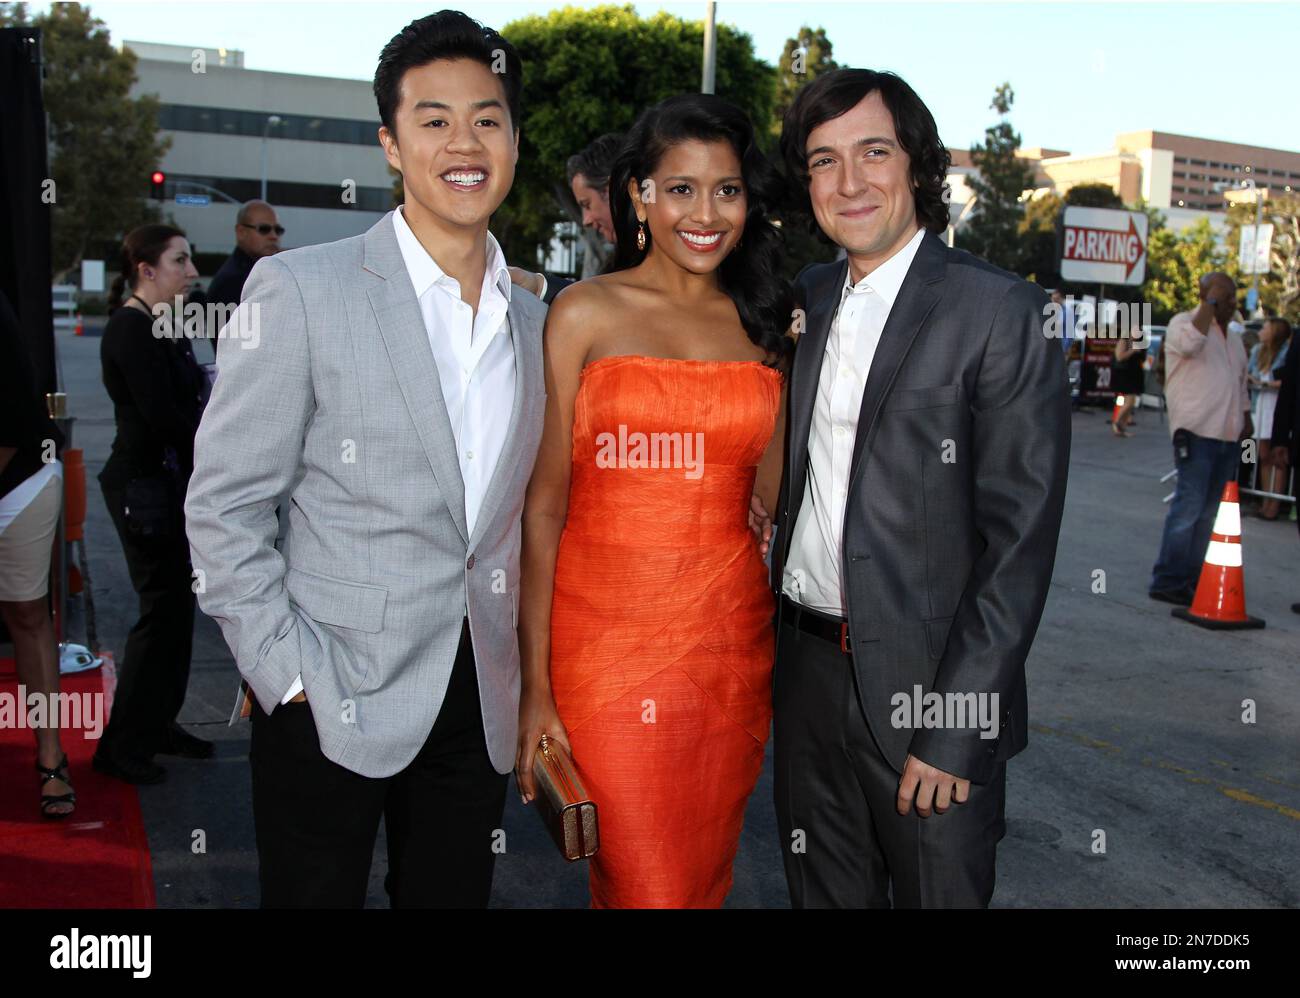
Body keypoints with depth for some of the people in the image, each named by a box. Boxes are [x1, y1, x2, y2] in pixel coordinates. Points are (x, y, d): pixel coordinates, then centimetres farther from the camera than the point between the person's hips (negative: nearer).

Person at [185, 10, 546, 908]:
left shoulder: (536, 322, 8)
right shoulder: (301, 289, -8)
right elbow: (224, 506, -8)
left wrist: (527, 684, 8)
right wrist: (290, 677, -12)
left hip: (479, 707, 5)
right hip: (332, 703, -4)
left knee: (454, 896, 15)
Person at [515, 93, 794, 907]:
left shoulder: (764, 323, 9)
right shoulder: (586, 314, -2)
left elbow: (770, 502, 12)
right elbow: (544, 504, -5)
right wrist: (535, 686, -9)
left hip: (732, 640, 4)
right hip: (608, 638, -3)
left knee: (707, 875, 14)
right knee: (644, 886, -1)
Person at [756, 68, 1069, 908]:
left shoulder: (1002, 312, -12)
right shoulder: (806, 299, 8)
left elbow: (1018, 541, -14)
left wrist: (956, 729, -17)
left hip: (930, 682, -5)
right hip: (805, 671, 6)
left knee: (937, 892, 11)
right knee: (823, 894, 19)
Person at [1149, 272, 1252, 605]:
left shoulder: (1234, 338, 23)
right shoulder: (1183, 322, -1)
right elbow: (1190, 342, -25)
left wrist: (1246, 418, 18)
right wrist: (1211, 303, -15)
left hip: (1229, 436, 8)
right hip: (1197, 431, -8)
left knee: (1208, 511, 8)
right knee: (1189, 506, -12)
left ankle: (1190, 579, 12)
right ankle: (1167, 581, -9)